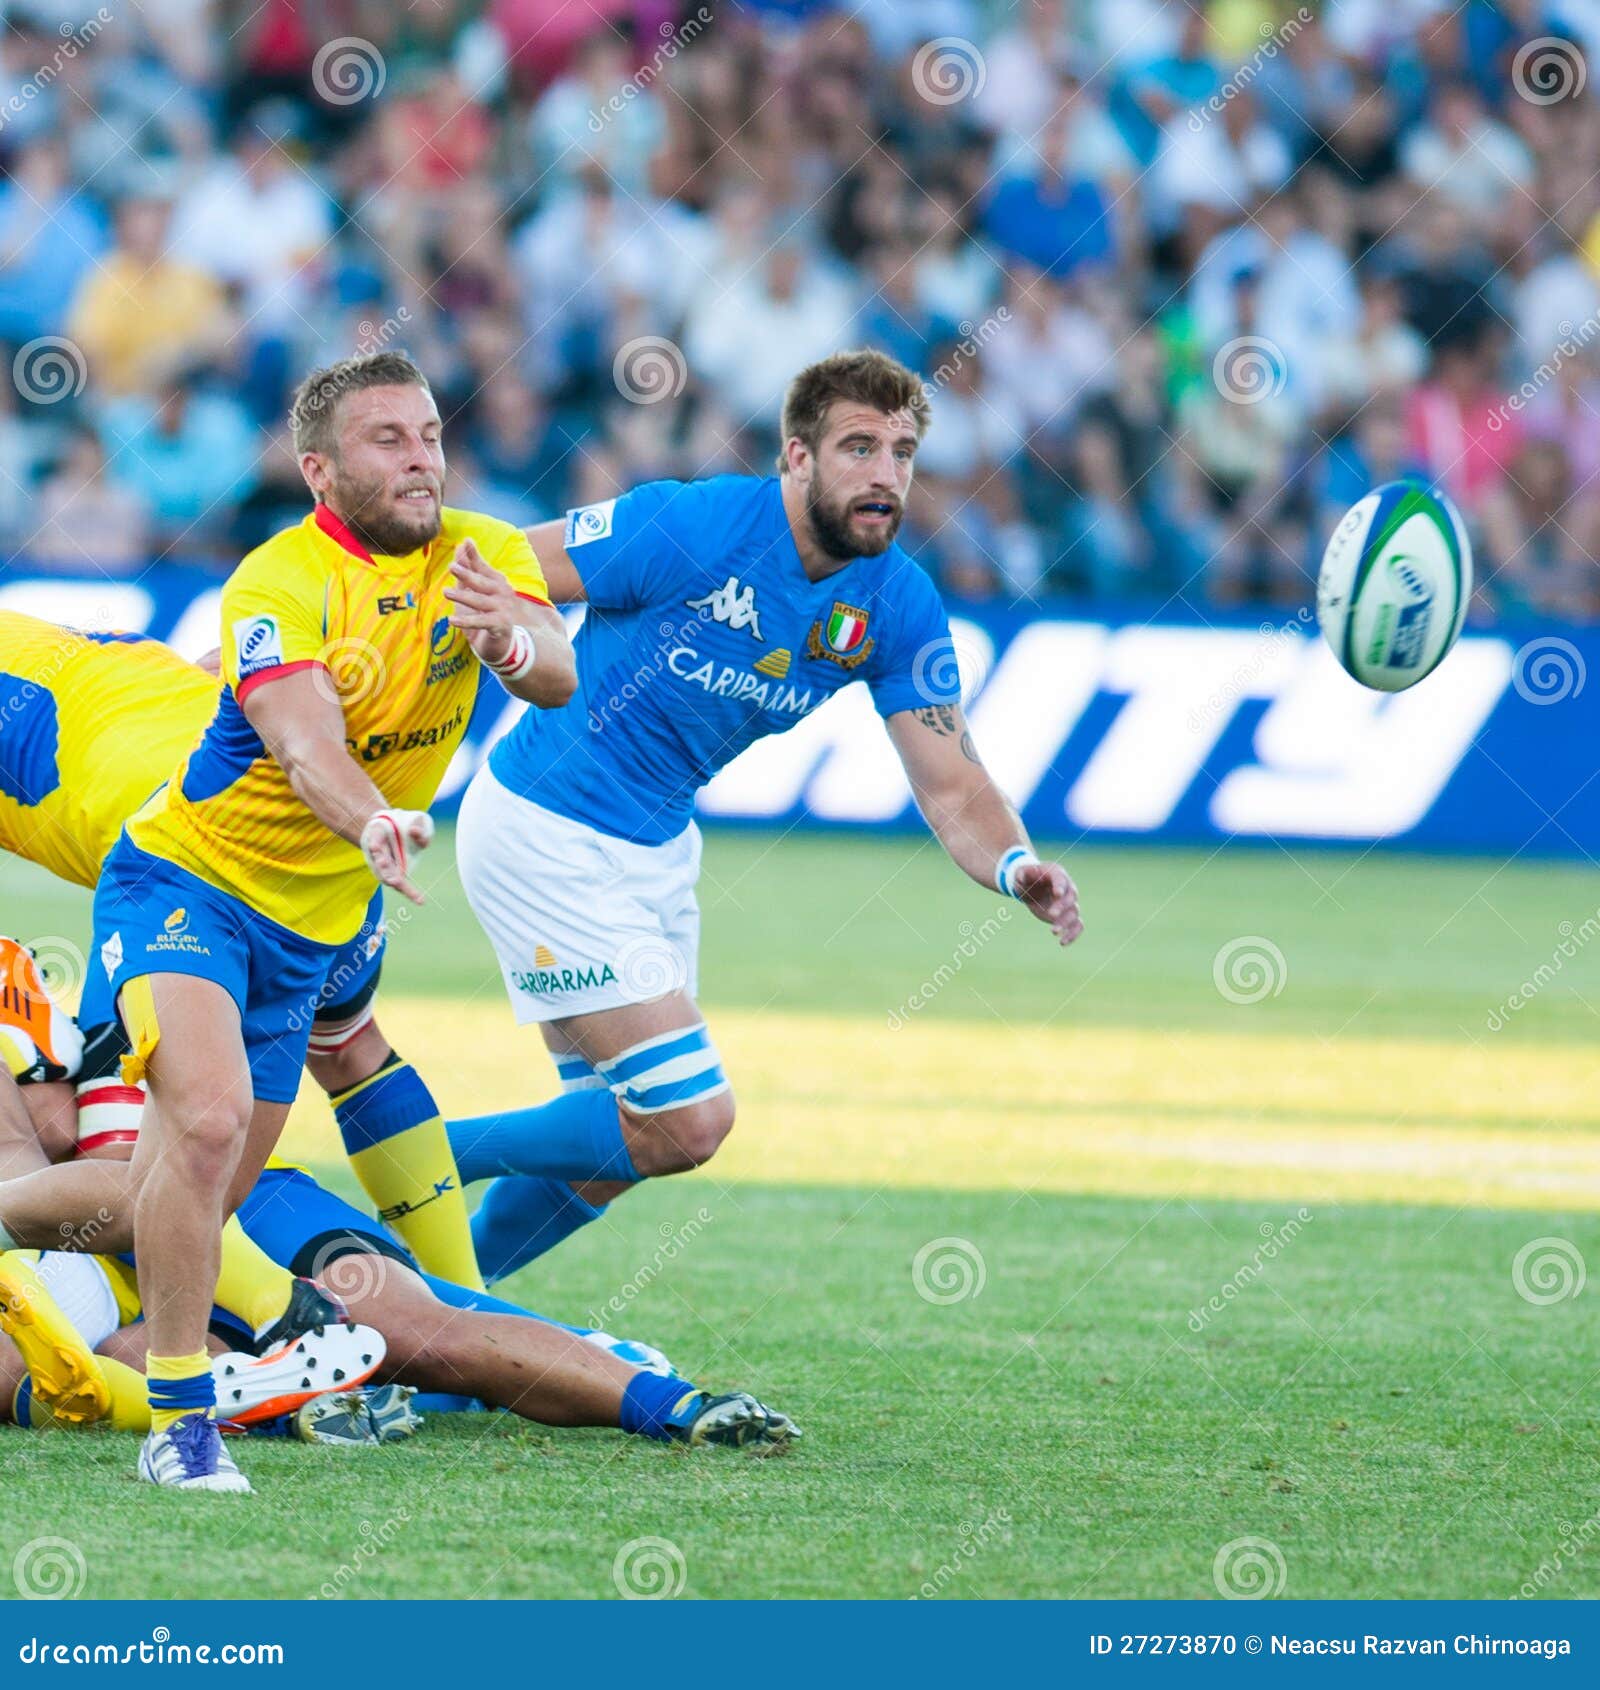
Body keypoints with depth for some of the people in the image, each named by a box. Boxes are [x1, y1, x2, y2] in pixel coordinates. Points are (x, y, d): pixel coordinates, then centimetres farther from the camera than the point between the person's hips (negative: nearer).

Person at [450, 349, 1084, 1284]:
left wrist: (1016, 868, -26)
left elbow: (953, 786, -7)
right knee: (688, 1118, -14)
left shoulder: (899, 604, -5)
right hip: (543, 832, -8)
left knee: (617, 1147, 15)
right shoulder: (692, 528, -23)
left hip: (659, 847, 8)